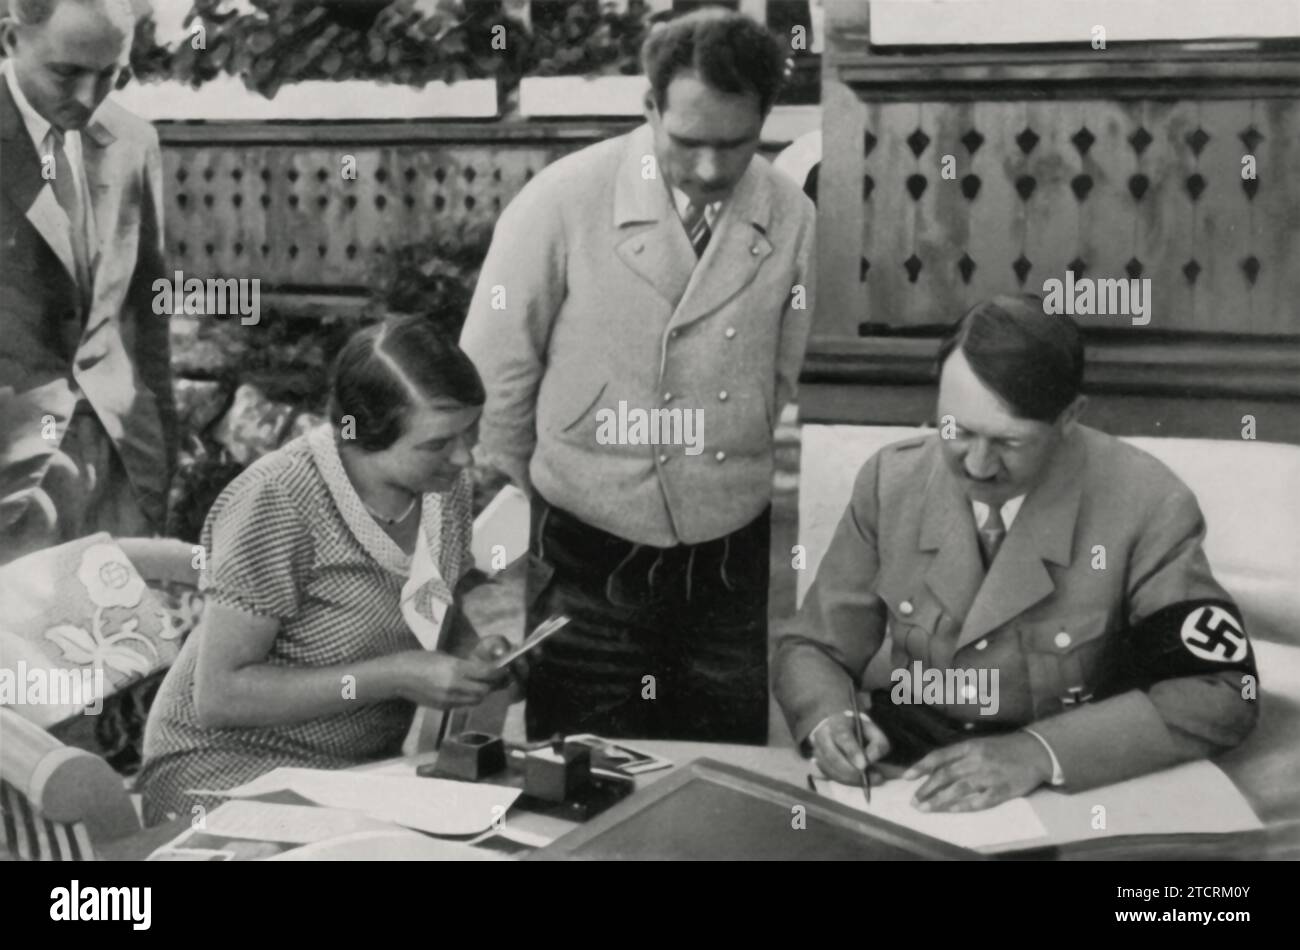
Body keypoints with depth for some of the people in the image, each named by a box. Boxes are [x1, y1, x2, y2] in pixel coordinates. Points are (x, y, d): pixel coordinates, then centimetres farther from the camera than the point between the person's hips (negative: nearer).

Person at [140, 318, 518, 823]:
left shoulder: (447, 484, 0)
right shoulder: (278, 501, -22)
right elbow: (219, 696, -21)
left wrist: (474, 651, -6)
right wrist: (394, 677, -25)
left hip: (369, 762, 6)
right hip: (229, 761, -6)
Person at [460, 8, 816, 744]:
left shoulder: (792, 219, -6)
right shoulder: (564, 201, -13)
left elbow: (778, 377, 7)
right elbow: (495, 378, -4)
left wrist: (726, 480, 8)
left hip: (729, 556, 2)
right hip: (589, 559, -2)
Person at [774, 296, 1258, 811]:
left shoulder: (1147, 507, -12)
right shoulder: (891, 481, -3)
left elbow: (1220, 692, -14)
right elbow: (813, 651, 5)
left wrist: (1041, 751, -25)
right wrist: (827, 722, -18)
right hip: (907, 789, 2)